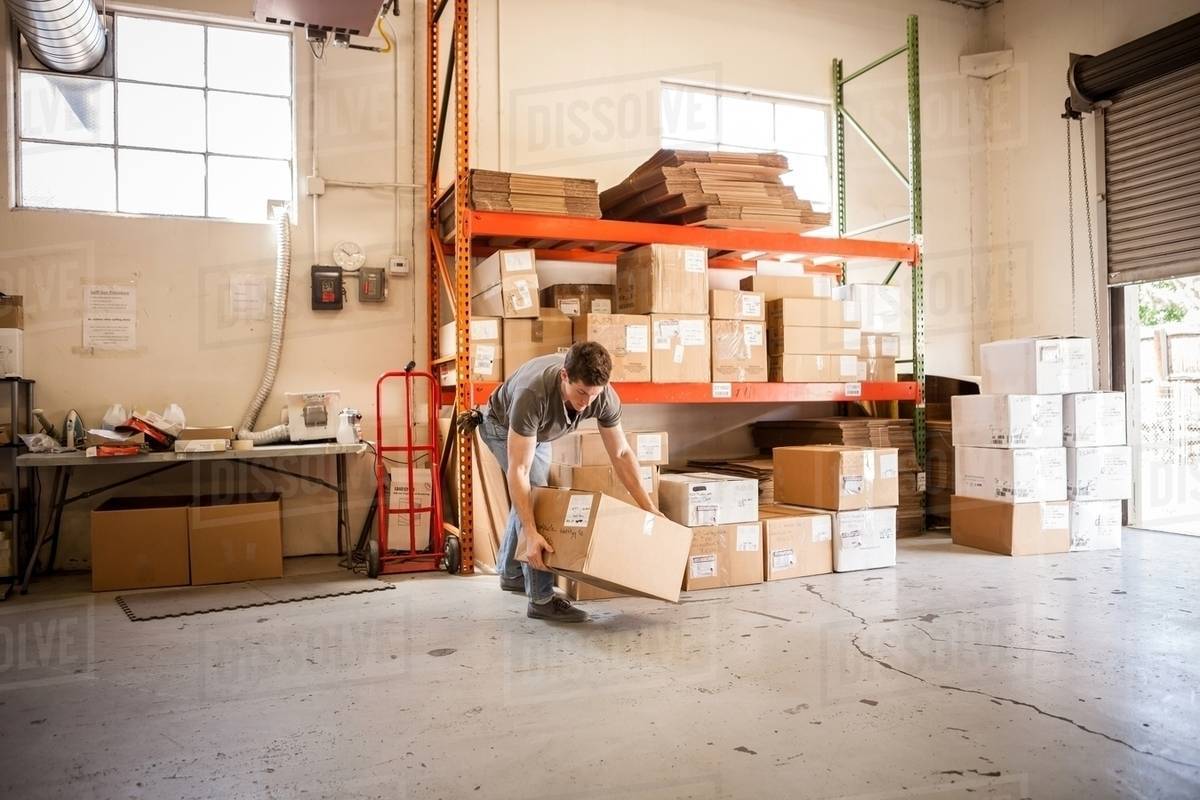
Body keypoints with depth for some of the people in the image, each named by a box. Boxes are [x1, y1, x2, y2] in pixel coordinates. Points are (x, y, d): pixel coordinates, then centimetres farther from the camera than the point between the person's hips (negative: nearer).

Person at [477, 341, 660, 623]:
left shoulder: (606, 397, -32)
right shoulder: (533, 394, -46)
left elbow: (621, 454, -18)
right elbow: (518, 471, -43)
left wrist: (649, 508, -20)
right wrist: (531, 534, -48)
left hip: (537, 432, 6)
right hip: (502, 425, -6)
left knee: (530, 497, 18)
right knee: (534, 496, -18)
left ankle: (511, 574, 39)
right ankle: (542, 599, -12)